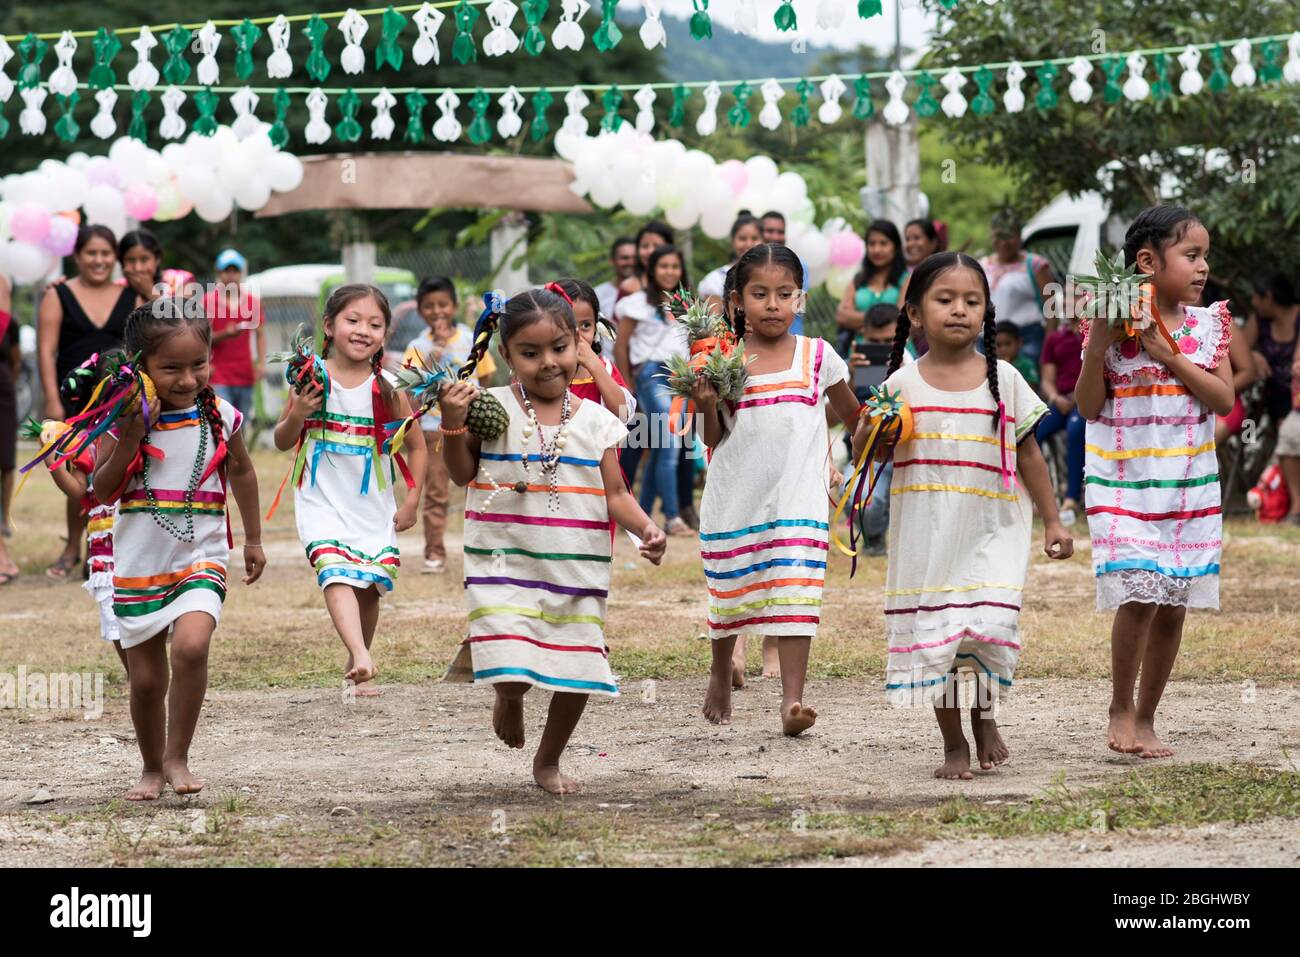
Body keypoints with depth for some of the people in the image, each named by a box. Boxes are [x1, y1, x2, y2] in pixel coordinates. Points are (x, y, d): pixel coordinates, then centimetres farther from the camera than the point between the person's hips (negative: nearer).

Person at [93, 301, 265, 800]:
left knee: (191, 646, -26)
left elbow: (241, 472, 17)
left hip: (200, 558, 0)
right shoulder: (125, 419, -6)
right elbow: (102, 491, -6)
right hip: (139, 565, 0)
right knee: (146, 678, 7)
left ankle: (177, 757, -10)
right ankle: (151, 768, 30)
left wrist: (253, 539, 24)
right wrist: (129, 440, -19)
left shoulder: (220, 416, -1)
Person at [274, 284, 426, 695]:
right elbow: (282, 442, 4)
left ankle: (355, 671, 28)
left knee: (369, 587, 8)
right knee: (338, 575, -23)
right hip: (323, 503, -2)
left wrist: (411, 502, 1)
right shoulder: (312, 381, -4)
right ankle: (361, 656, -39)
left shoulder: (387, 390, -3)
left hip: (373, 508, 2)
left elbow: (417, 446, 7)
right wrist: (297, 415, -16)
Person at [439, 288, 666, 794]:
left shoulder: (595, 421, 2)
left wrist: (645, 528, -14)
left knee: (578, 676, 5)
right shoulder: (493, 409, -4)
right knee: (513, 668, -16)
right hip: (506, 565, -3)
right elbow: (462, 474, -1)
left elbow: (615, 494, 3)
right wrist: (452, 425, -16)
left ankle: (548, 761, 30)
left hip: (577, 574, 3)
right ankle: (509, 698, 24)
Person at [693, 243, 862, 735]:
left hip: (797, 495, -1)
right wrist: (706, 406, -15)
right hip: (735, 494, 1)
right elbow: (714, 439, 4)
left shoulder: (817, 357, 3)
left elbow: (854, 418, 15)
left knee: (795, 592, -13)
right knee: (729, 590, 14)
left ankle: (792, 700, -17)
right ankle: (721, 677, 40)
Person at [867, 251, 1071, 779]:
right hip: (924, 534, 1)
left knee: (991, 626, -16)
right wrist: (874, 429, -15)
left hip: (991, 532, -1)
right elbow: (863, 451, 6)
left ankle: (985, 713, 13)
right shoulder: (903, 384, 1)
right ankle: (953, 744, 17)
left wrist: (1052, 521, 9)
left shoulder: (1004, 379, 3)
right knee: (931, 635, 2)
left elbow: (1028, 453, 10)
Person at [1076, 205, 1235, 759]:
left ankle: (1146, 719, 18)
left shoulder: (1208, 324, 4)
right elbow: (1088, 407, -3)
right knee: (1140, 593, -17)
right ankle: (1120, 709, 0)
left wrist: (1168, 355, -13)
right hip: (1122, 484, -4)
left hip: (1190, 486, 4)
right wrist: (1097, 348, -17)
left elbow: (1224, 400, -4)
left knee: (1173, 606, 6)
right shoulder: (1112, 326, -3)